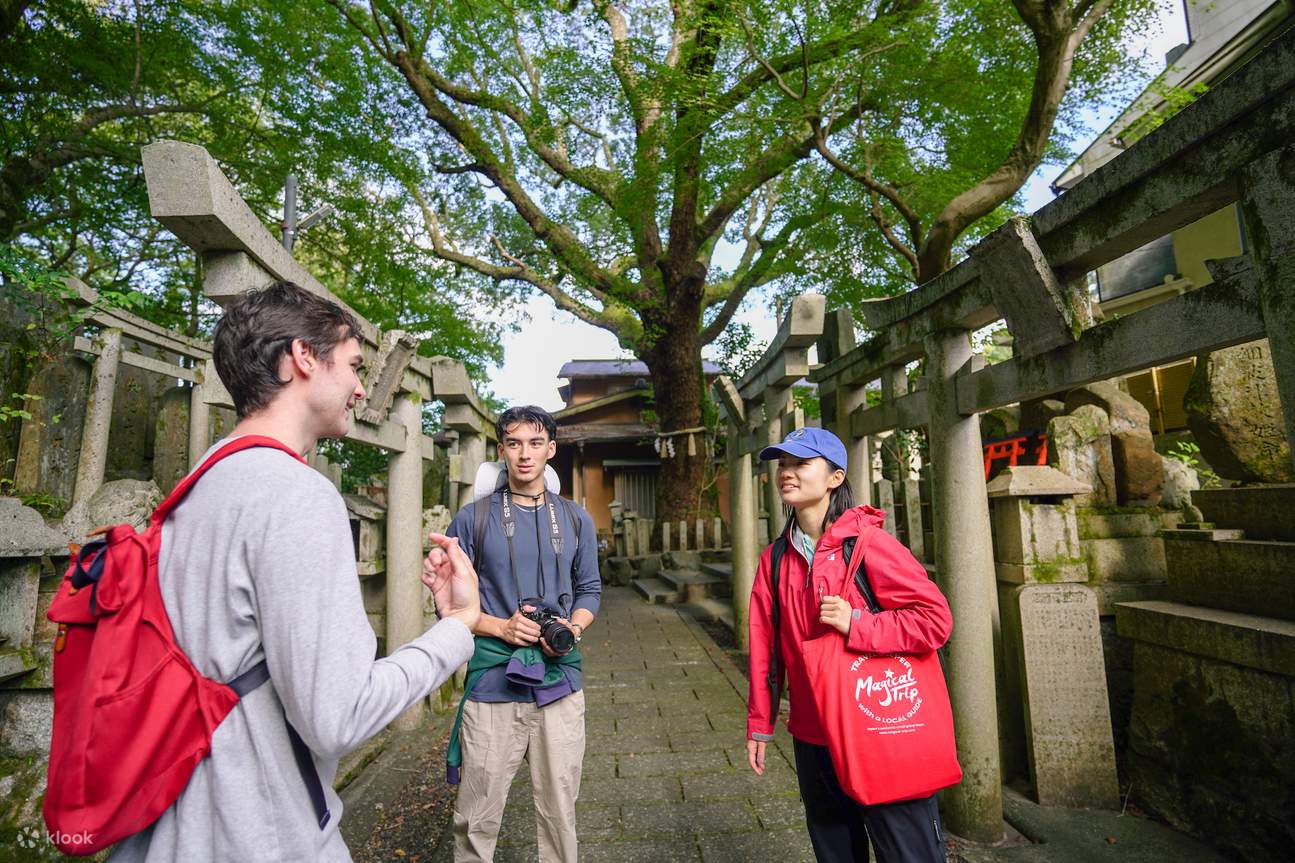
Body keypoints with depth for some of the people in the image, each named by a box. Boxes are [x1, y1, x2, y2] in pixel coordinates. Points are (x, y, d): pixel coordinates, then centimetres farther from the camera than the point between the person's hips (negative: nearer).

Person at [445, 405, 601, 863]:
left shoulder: (576, 520, 8)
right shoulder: (472, 519, 0)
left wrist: (574, 628, -6)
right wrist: (501, 627, -14)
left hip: (560, 681, 2)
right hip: (493, 683, -2)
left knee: (559, 812, 13)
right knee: (477, 820, 9)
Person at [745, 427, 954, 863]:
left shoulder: (867, 541, -14)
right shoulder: (775, 559, 1)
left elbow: (936, 618, -16)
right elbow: (764, 647, 5)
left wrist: (856, 625, -25)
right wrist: (759, 724, 8)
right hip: (813, 739, 5)